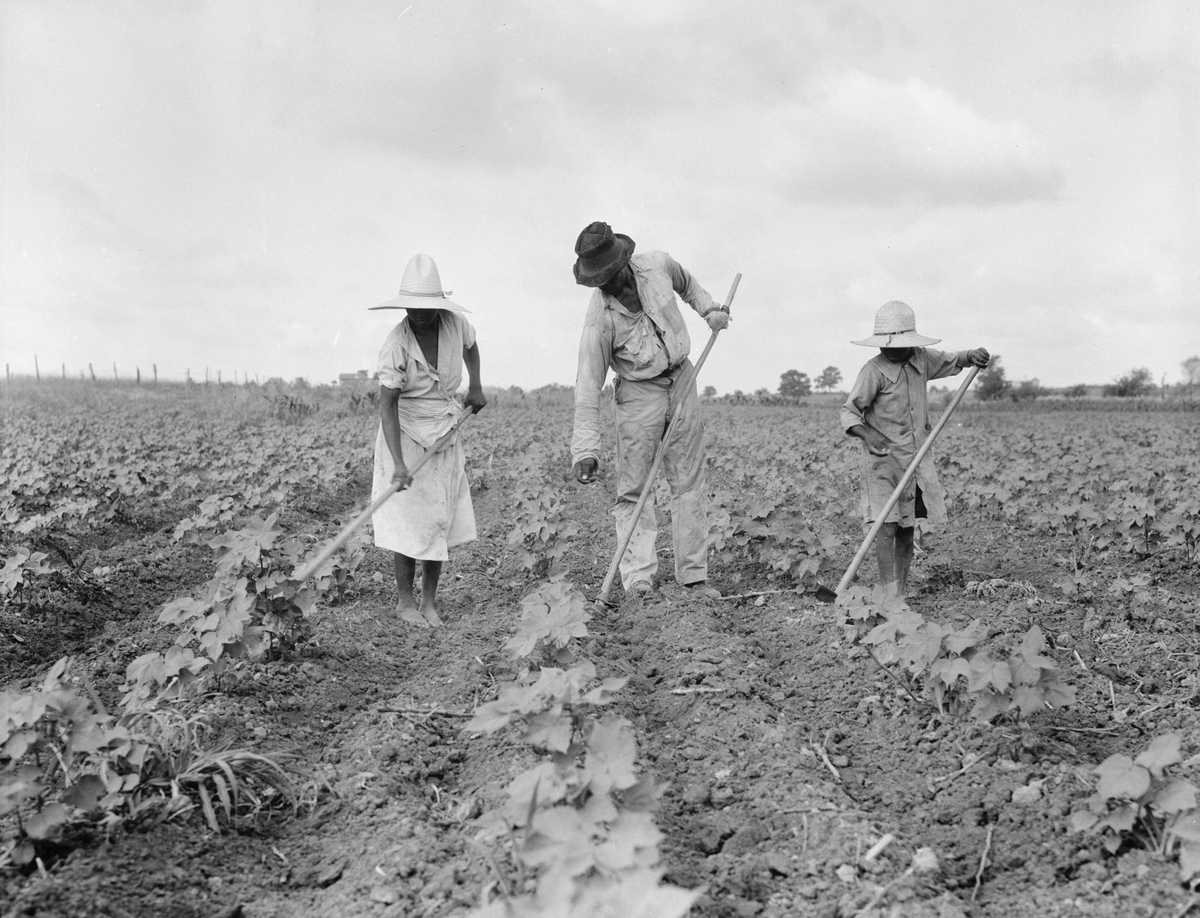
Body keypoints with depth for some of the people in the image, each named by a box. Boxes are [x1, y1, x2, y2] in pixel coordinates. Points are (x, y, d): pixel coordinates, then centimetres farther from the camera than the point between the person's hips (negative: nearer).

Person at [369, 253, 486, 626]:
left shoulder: (455, 323, -8)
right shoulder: (396, 346, -23)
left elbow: (470, 346, 19)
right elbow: (387, 405, -25)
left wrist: (475, 387, 12)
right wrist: (398, 464, -34)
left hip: (444, 434, 5)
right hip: (406, 435, -5)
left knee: (440, 518, 6)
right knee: (409, 519, -2)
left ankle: (429, 601, 16)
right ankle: (405, 601, 13)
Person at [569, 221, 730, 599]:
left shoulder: (657, 264, -10)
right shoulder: (600, 316, -21)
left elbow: (686, 283, 18)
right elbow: (588, 383, -21)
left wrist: (709, 309, 5)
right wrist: (585, 448, -25)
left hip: (681, 382, 4)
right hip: (639, 394, -4)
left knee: (690, 484, 5)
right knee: (633, 491, -8)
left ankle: (694, 576, 12)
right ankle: (638, 583, -7)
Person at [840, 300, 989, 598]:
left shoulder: (920, 359, 5)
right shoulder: (874, 370, -12)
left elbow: (951, 361, 23)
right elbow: (849, 411, -10)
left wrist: (973, 356, 2)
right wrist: (867, 433, -29)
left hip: (916, 459, 6)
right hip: (883, 459, -6)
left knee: (907, 529, 10)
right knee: (886, 528, -12)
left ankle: (902, 594, 17)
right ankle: (888, 595, -11)